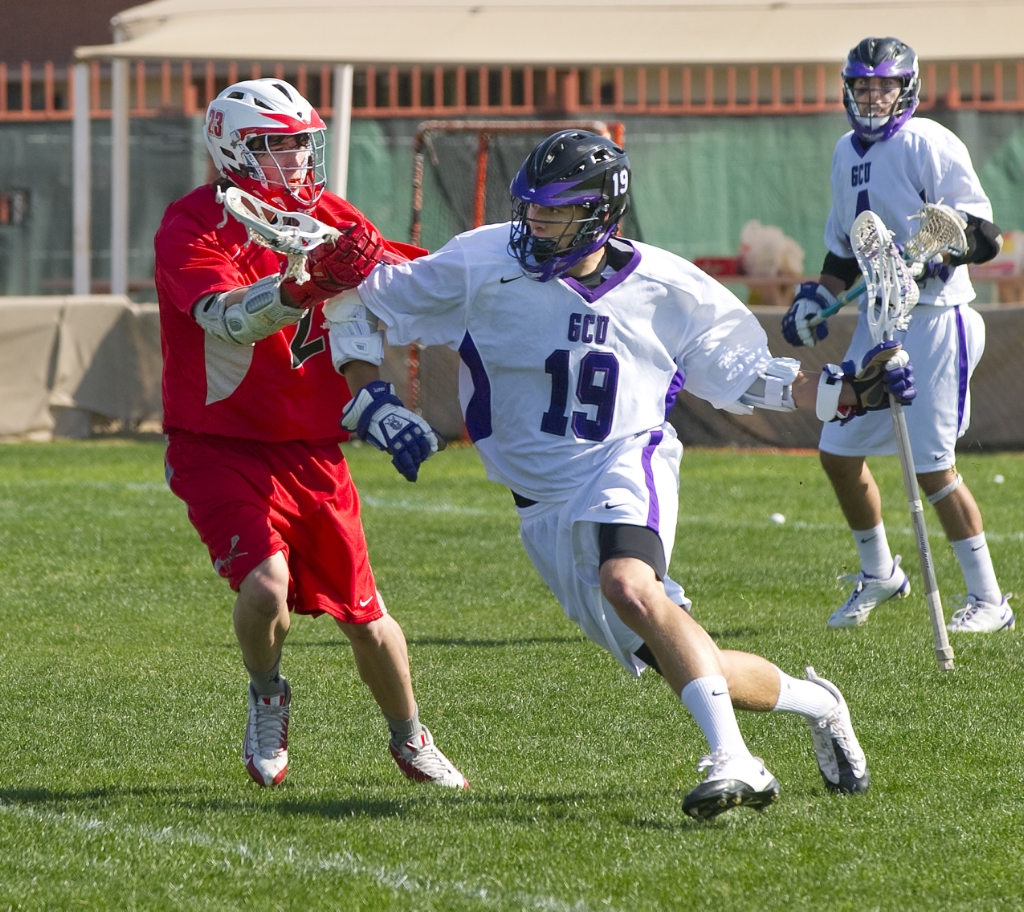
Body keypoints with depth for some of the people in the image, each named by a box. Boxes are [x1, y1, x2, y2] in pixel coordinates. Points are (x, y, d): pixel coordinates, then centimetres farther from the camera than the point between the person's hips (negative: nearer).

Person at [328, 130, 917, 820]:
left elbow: (741, 375, 13)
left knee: (628, 586, -35)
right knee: (683, 666, -2)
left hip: (627, 466, -2)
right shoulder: (483, 266, -3)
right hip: (543, 501, 2)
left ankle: (732, 760, -37)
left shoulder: (665, 288, 1)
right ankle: (814, 702, 22)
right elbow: (358, 304, 7)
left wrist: (848, 394, 4)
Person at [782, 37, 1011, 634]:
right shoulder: (848, 153, 13)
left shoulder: (927, 144, -12)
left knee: (932, 465, -11)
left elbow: (981, 232, -17)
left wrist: (932, 256, -32)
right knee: (839, 453, 11)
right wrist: (818, 298, 13)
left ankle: (989, 599, -1)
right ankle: (879, 574, 32)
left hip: (933, 320, -8)